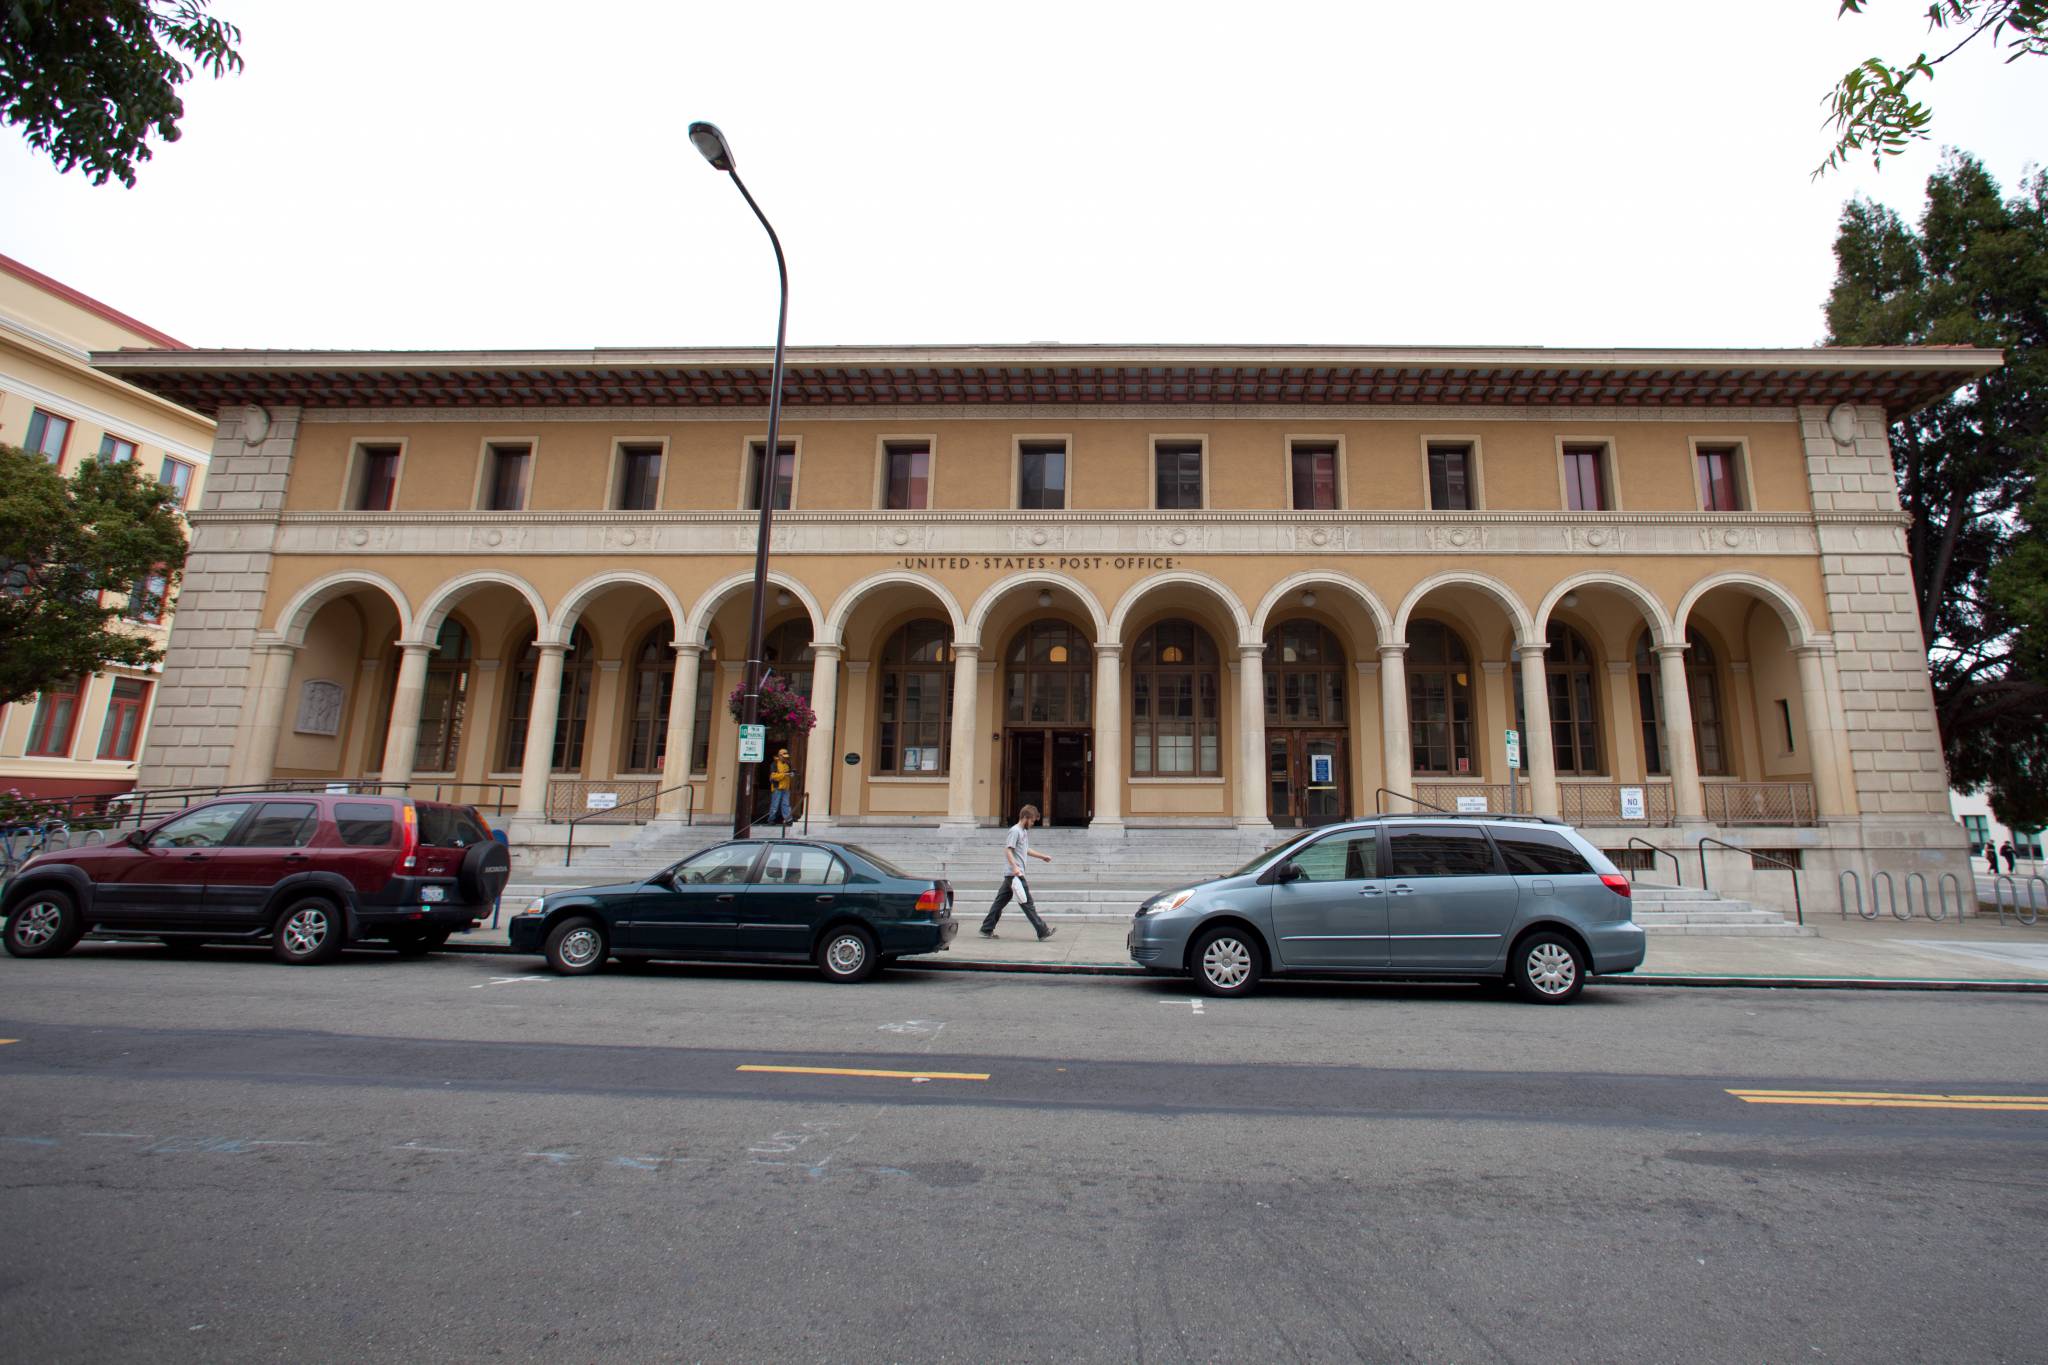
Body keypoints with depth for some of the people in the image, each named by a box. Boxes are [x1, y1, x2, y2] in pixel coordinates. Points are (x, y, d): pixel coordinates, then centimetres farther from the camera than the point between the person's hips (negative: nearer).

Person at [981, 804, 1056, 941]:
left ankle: (987, 930, 14)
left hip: (1012, 874, 10)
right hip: (1014, 874, -10)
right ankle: (1043, 932, -6)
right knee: (1027, 902, -7)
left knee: (1001, 901, 10)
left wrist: (1042, 856, 34)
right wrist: (1015, 867, -27)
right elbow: (1008, 849, -18)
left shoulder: (1025, 832, 20)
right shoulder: (1015, 831, -10)